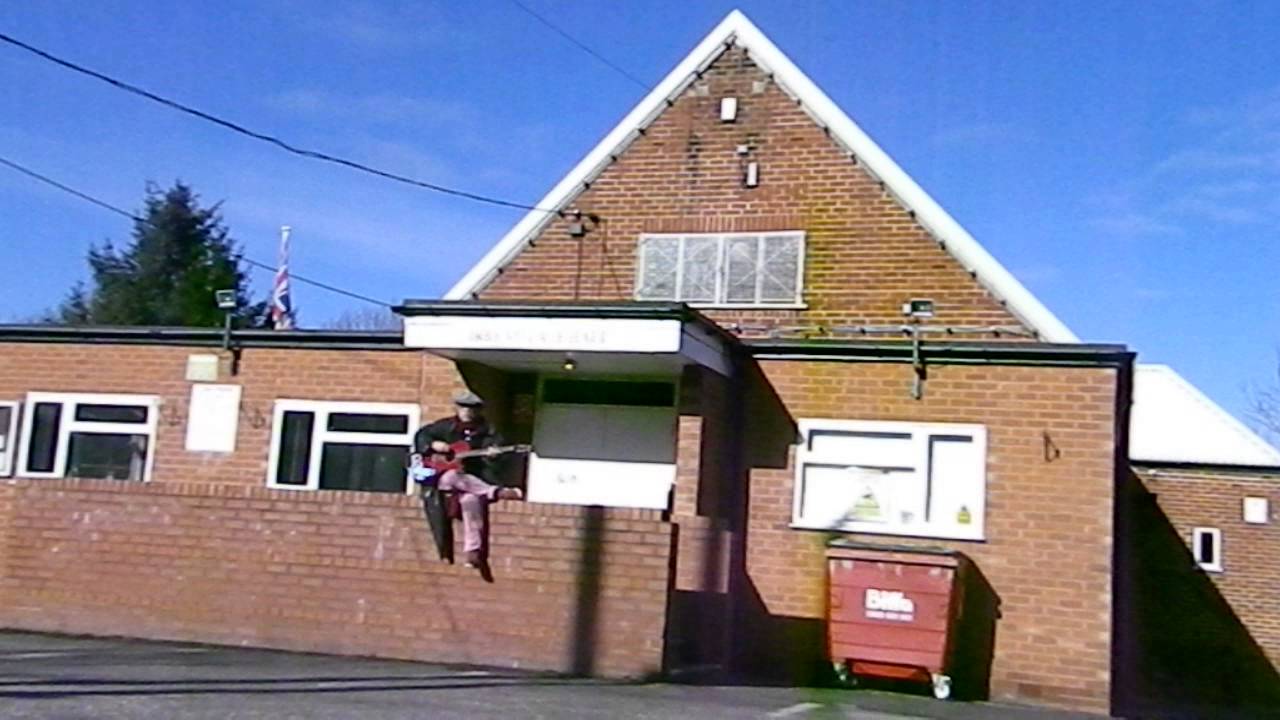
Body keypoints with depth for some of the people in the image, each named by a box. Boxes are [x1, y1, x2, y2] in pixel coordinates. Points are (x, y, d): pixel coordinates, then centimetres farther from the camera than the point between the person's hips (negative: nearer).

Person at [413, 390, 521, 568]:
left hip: (474, 481, -1)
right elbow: (421, 435, 15)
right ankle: (497, 492, -39)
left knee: (470, 499, -36)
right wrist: (433, 444, -5)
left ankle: (473, 550, -37)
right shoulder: (446, 426, 9)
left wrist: (492, 454, -25)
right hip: (444, 477, 1)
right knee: (452, 477, -38)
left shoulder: (486, 431, 6)